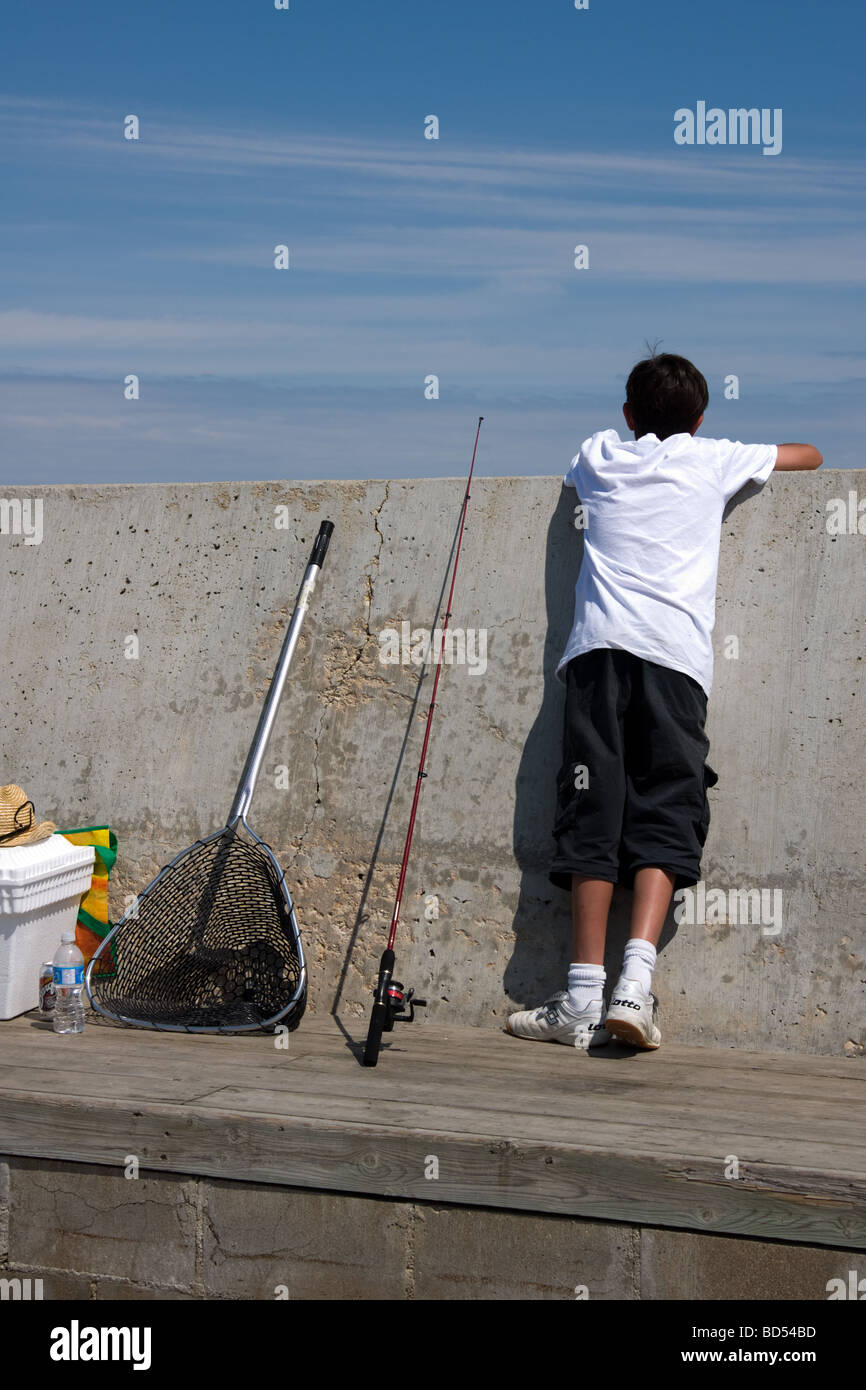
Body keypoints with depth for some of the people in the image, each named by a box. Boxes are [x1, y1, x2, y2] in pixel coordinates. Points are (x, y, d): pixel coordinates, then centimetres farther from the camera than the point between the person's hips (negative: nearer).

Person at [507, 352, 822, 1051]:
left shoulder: (597, 455, 22)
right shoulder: (711, 460, 18)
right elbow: (809, 455, 34)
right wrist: (753, 466, 52)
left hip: (599, 646, 1)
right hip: (677, 653, -1)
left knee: (594, 815, -1)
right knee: (665, 817, -2)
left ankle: (584, 999, -7)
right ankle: (636, 982, -19)